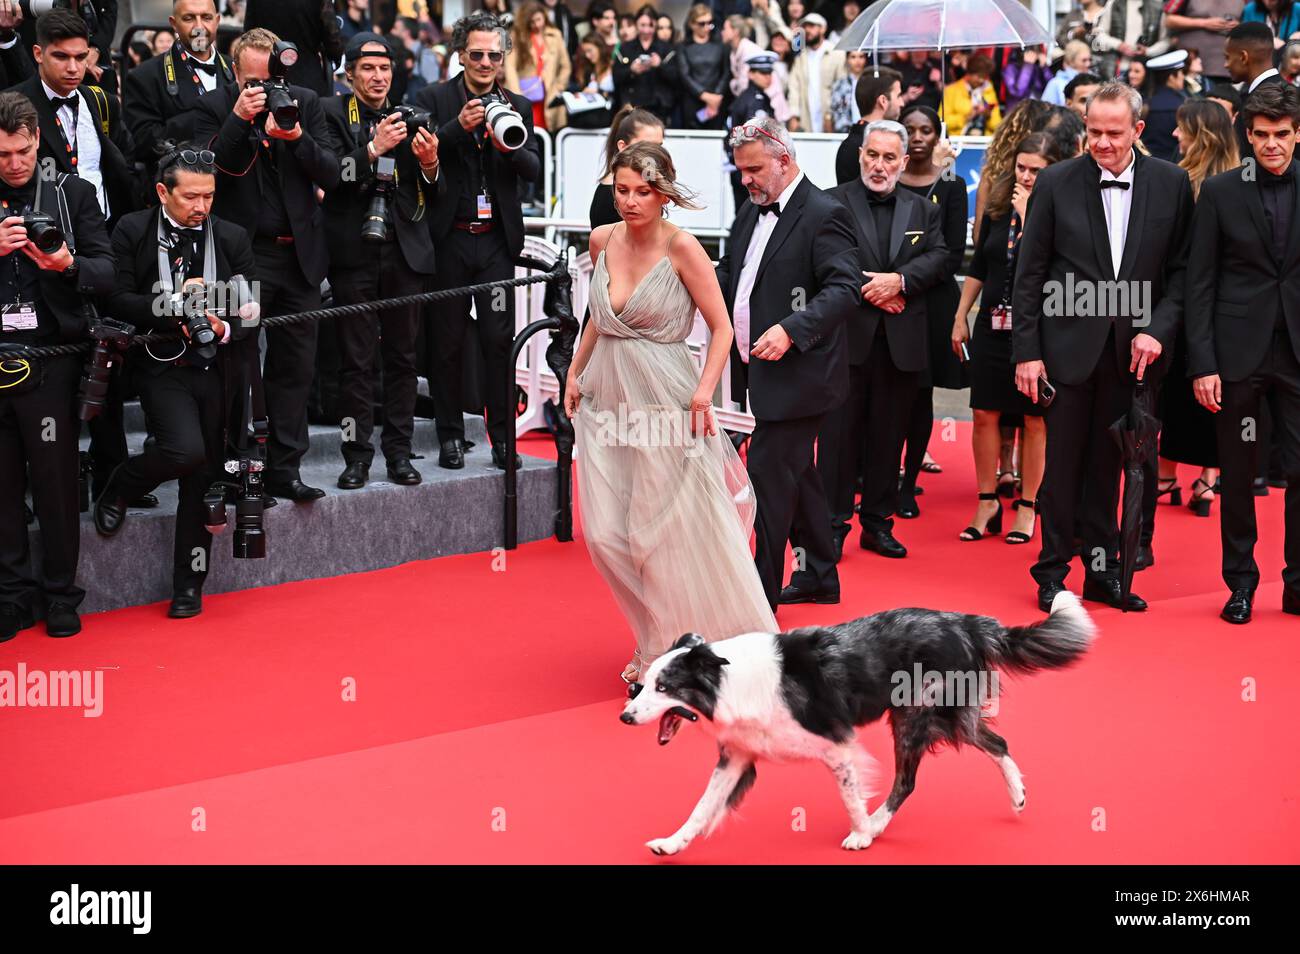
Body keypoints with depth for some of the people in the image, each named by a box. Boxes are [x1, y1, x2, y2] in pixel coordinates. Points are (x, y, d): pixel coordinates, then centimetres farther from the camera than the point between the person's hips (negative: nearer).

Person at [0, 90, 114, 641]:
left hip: (50, 363, -2)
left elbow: (107, 273, -1)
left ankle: (60, 595, 12)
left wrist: (68, 264, -20)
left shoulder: (71, 193, 4)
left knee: (57, 481, 1)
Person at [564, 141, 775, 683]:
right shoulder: (602, 240, 5)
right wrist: (575, 371, 14)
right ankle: (657, 648, 19)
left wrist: (705, 391, -19)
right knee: (607, 533, 2)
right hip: (608, 397, 5)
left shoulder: (681, 248, -11)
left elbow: (721, 327, -8)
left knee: (681, 530, -2)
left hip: (665, 402, -5)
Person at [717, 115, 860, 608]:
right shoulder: (750, 212, 14)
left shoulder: (824, 215, -12)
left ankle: (762, 594, -1)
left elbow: (845, 289, -19)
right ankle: (821, 577, 29)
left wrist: (790, 330, -30)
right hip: (759, 372, 9)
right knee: (796, 473, 16)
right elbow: (728, 274, 20)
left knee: (768, 475, -8)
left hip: (796, 375, -9)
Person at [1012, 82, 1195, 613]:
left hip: (1131, 350, 2)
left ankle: (1102, 571, 20)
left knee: (1108, 465, 10)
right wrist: (1027, 351, -5)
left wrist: (1159, 330, -8)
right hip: (1070, 344, -2)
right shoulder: (1056, 183, -2)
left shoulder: (1171, 185, 2)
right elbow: (1030, 274, -1)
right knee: (1063, 465, 3)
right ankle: (1052, 573, 14)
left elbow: (1182, 270, 5)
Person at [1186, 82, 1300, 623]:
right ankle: (1240, 581, 20)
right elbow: (1200, 283, -1)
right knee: (1238, 473, 7)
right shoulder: (1220, 192, 0)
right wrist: (1202, 363, -7)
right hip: (1238, 351, -1)